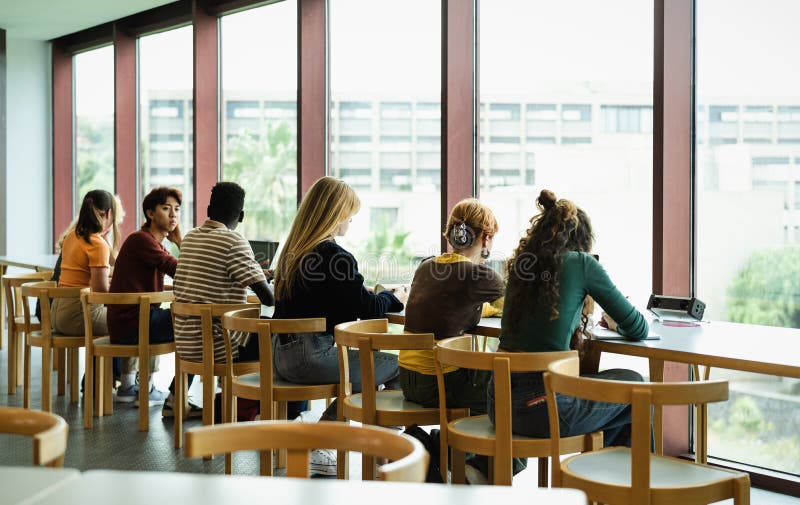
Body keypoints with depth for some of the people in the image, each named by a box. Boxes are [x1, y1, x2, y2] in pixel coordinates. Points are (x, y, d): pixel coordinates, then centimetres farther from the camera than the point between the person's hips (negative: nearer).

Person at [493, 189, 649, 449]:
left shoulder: (520, 264, 11)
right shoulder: (580, 263, -4)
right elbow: (638, 330, 3)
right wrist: (619, 323, 23)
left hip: (499, 403, 6)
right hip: (544, 405, -6)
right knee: (635, 385, 20)